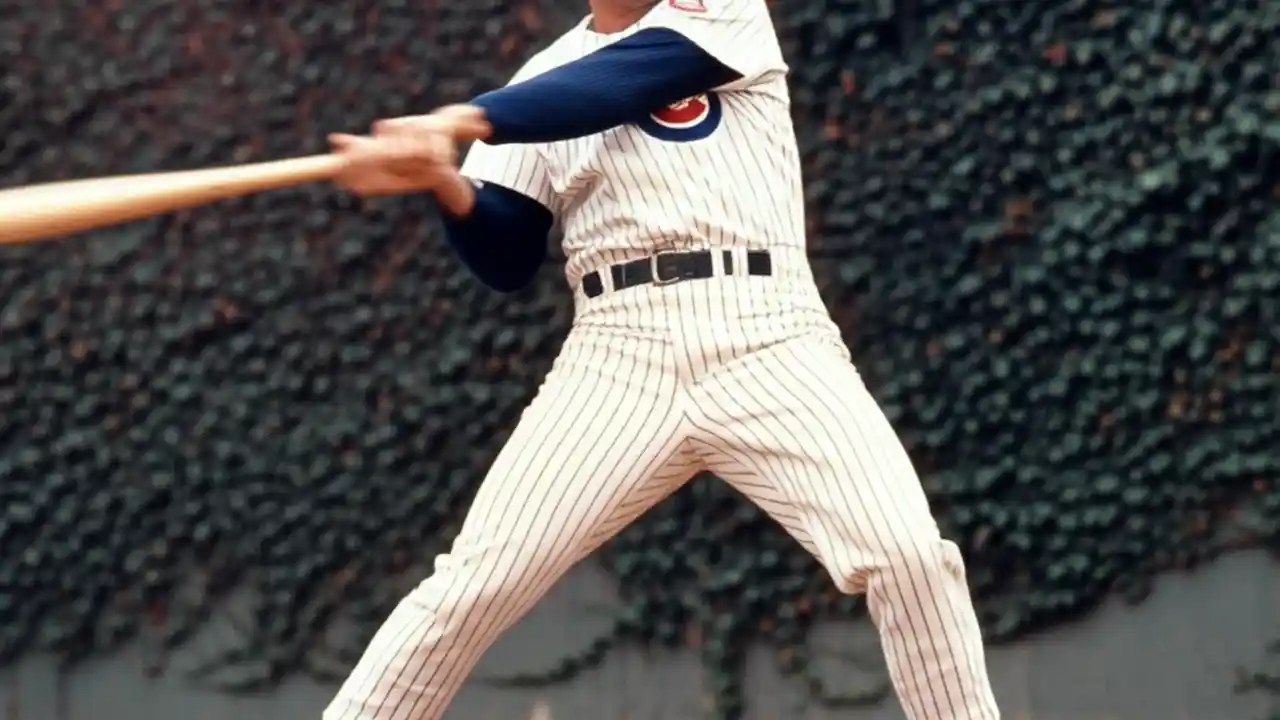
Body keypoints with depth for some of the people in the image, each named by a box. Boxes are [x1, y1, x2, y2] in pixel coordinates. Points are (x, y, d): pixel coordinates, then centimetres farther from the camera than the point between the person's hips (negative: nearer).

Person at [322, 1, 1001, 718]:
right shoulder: (544, 79, 16)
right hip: (620, 354, 2)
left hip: (768, 339, -2)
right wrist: (448, 186, -11)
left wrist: (462, 121, -25)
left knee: (909, 556, -20)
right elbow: (507, 261, 11)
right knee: (473, 587, -8)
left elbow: (614, 87, -13)